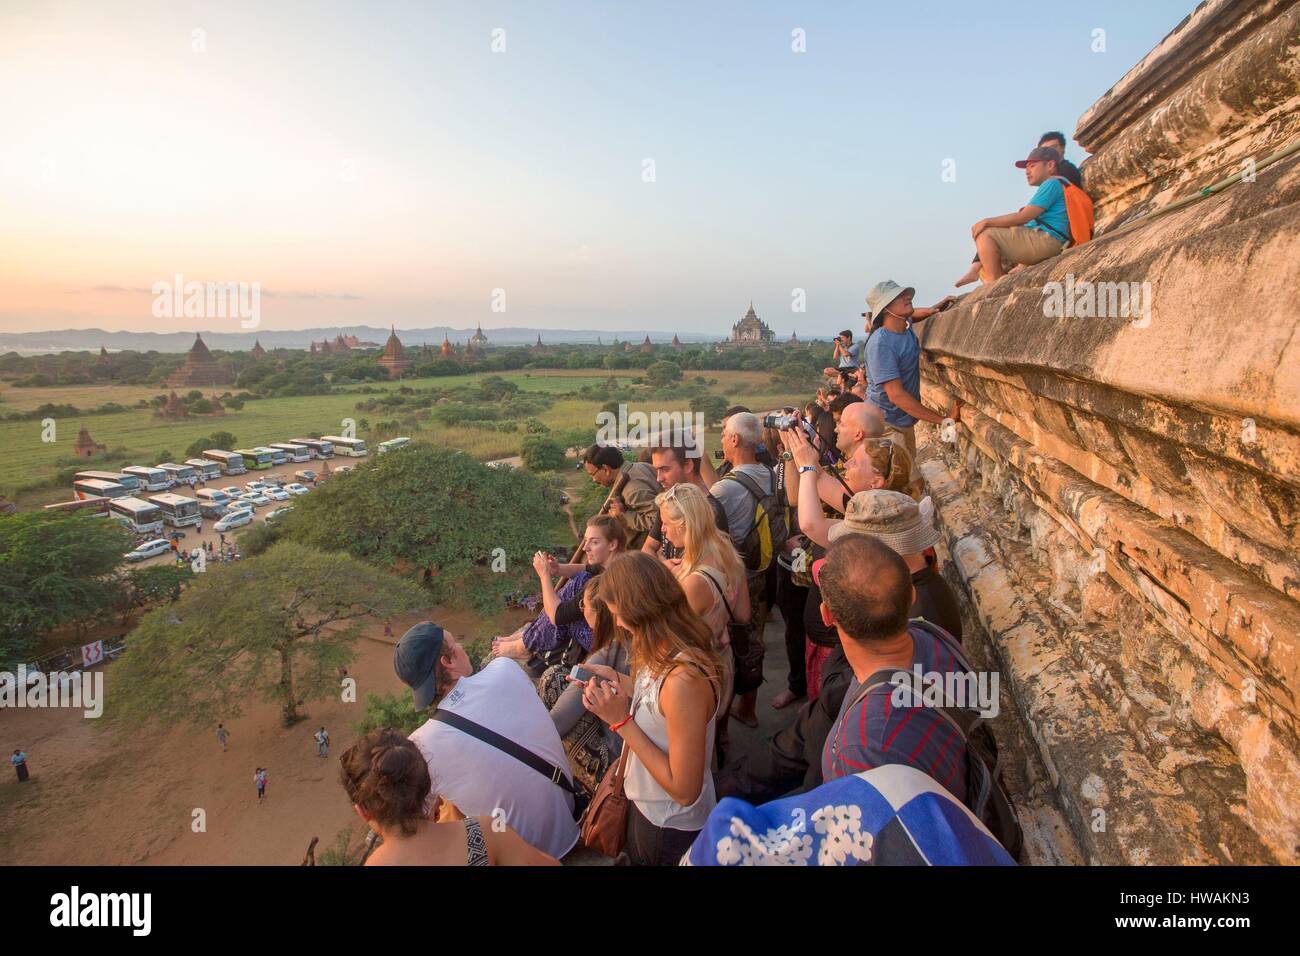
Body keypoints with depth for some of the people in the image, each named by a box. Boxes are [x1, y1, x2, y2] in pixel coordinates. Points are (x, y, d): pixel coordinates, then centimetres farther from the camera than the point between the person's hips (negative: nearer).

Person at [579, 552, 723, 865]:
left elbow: (684, 790, -30)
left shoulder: (683, 679, -37)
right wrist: (618, 681, -4)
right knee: (634, 856, 31)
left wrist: (621, 722, -27)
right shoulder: (665, 651, -11)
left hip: (669, 826, -7)